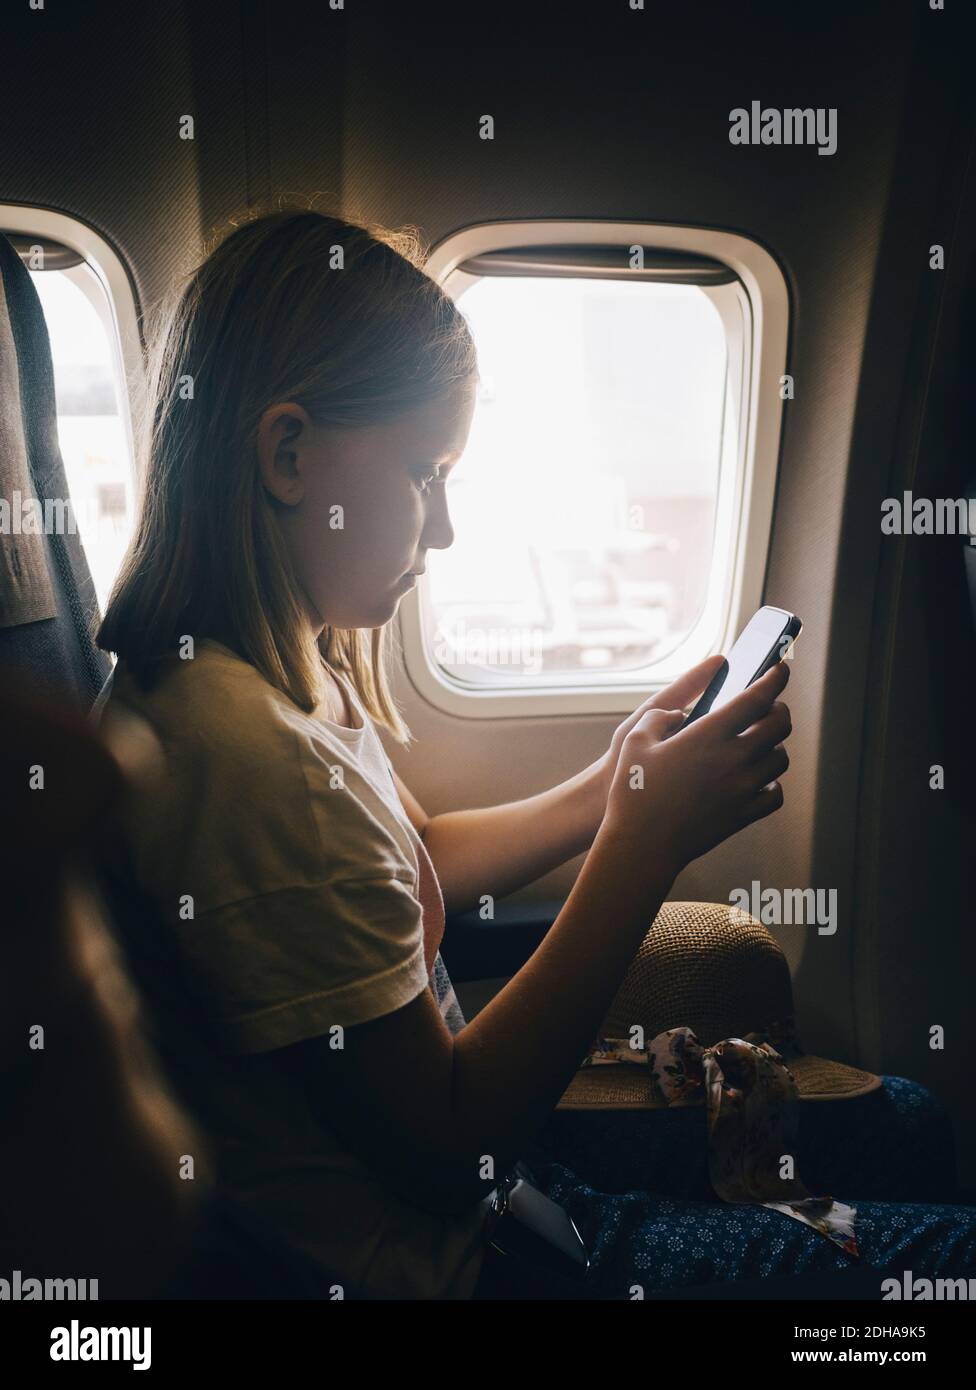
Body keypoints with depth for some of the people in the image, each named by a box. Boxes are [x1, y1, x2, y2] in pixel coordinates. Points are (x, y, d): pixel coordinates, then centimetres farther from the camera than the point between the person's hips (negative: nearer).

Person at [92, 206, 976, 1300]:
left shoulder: (271, 667, -1)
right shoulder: (246, 757, -33)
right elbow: (451, 1140, -24)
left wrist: (612, 788, -4)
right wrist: (646, 840, -23)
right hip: (426, 1258, -8)